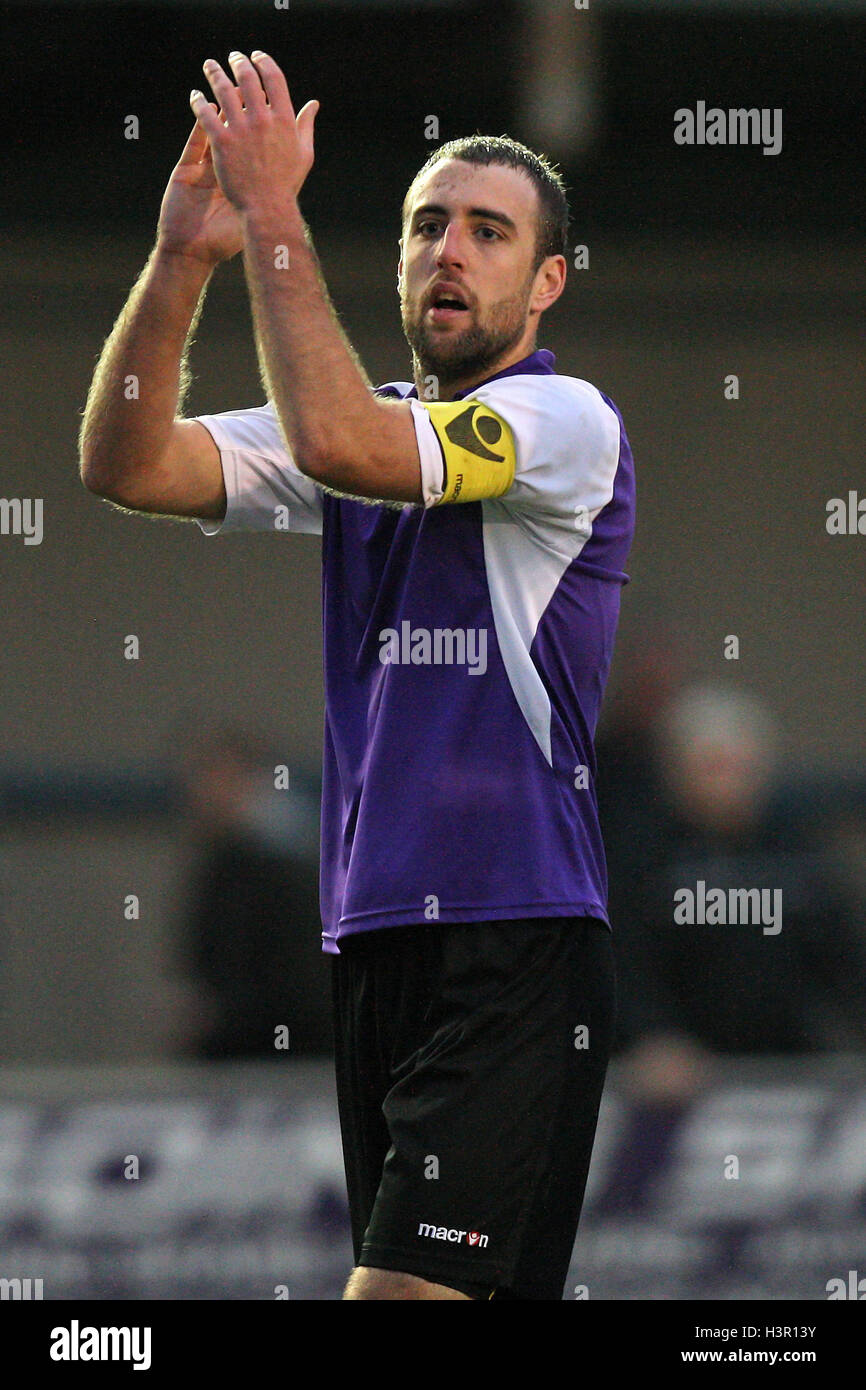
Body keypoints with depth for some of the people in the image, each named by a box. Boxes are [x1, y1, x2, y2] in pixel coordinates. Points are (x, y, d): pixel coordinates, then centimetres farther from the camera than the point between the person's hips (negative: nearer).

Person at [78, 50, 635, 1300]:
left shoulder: (568, 422, -6)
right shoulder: (369, 424, 16)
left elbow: (339, 443, -21)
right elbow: (127, 467, 4)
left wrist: (274, 216, -16)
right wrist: (183, 256, -9)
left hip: (515, 954, -7)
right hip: (371, 947, 7)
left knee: (401, 1291, -18)